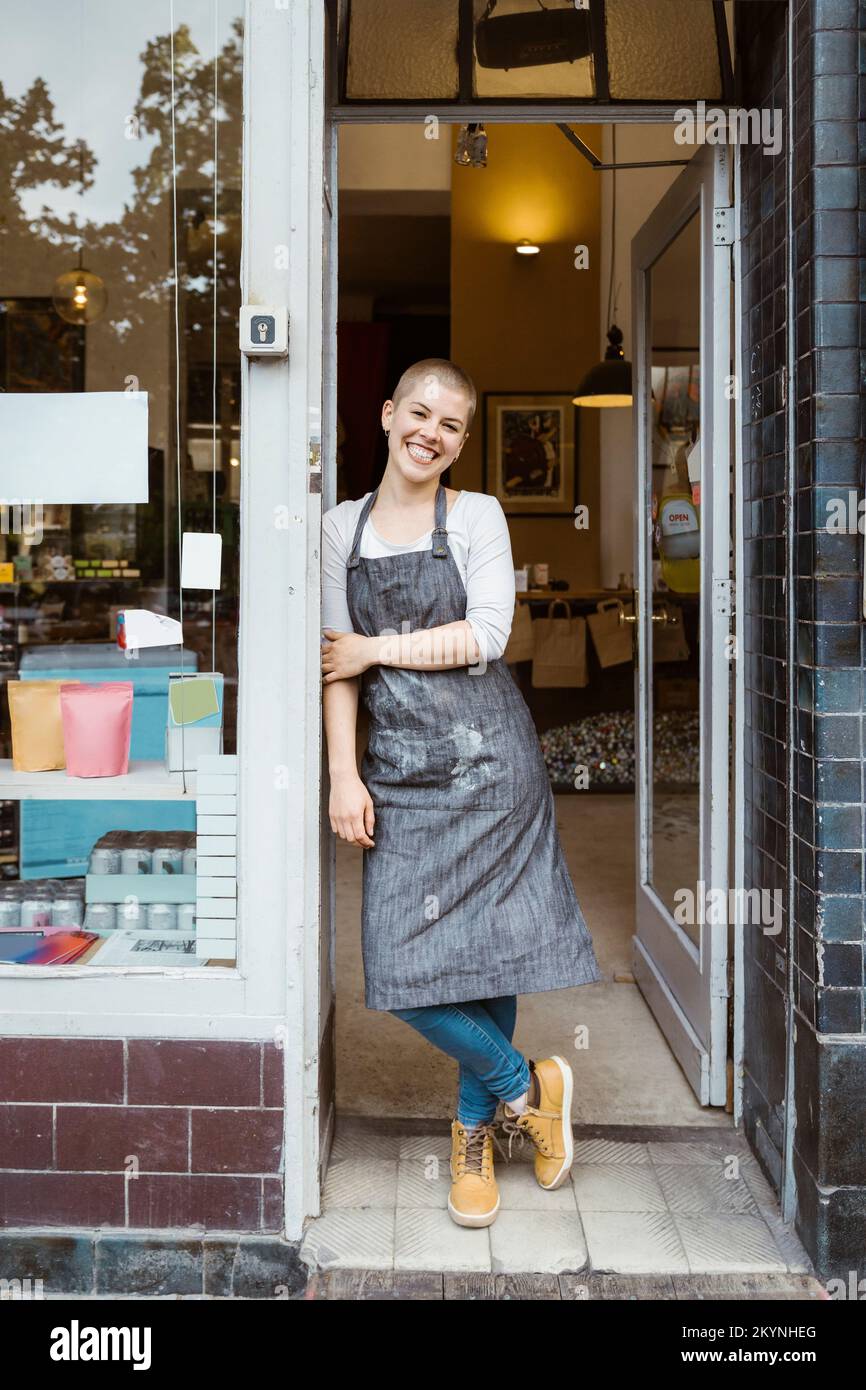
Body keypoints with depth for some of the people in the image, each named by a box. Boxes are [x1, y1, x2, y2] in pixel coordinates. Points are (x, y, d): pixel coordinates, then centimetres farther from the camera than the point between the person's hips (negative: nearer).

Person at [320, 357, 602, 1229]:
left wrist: (375, 649, -6)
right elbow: (336, 662, 5)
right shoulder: (342, 528, 10)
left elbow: (486, 636, -7)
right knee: (403, 963, -5)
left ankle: (477, 1127, 25)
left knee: (491, 942, 3)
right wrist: (343, 775, -3)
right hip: (399, 767, 2)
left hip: (488, 756, -2)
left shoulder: (477, 516, 4)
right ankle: (524, 1088, 18)